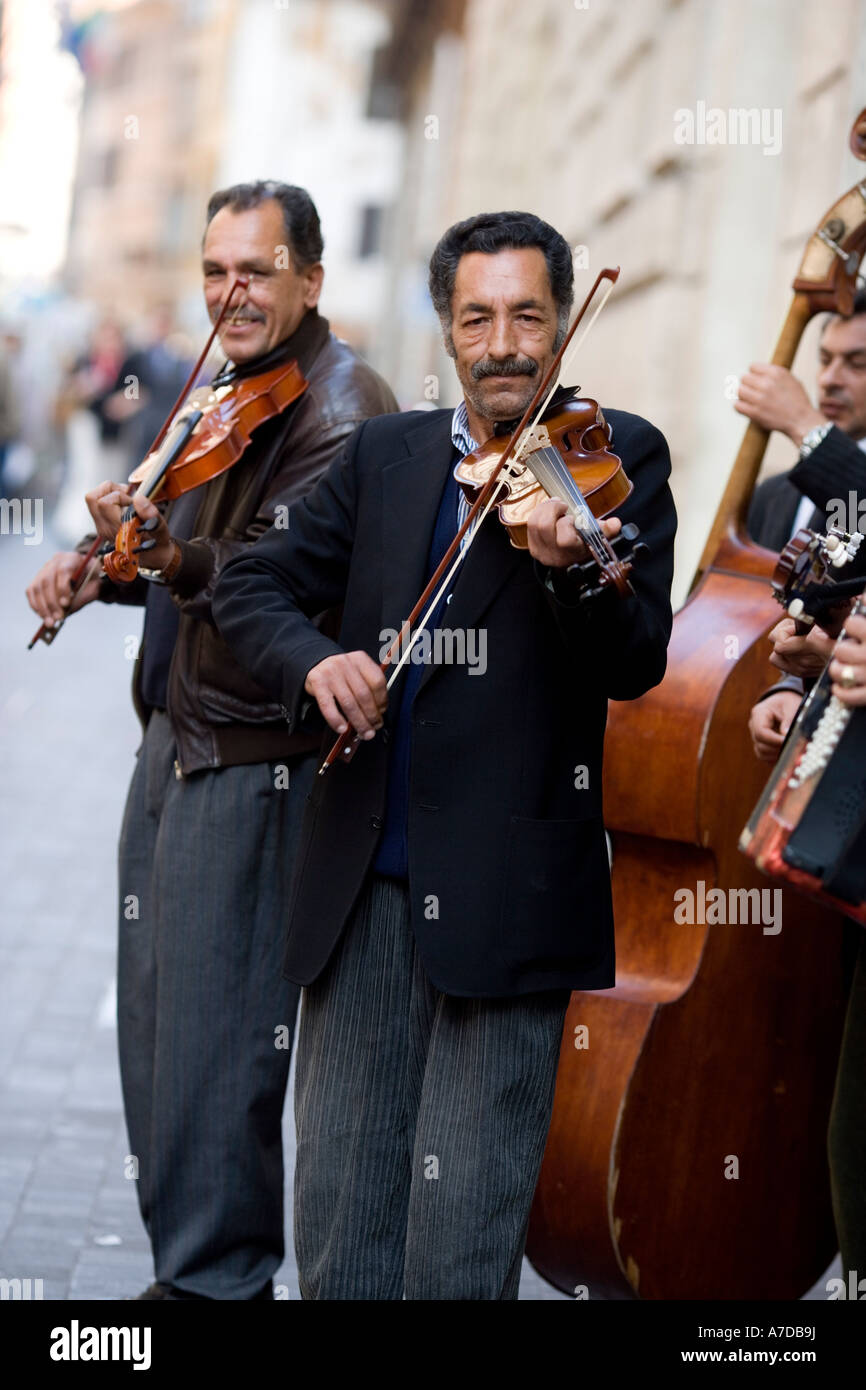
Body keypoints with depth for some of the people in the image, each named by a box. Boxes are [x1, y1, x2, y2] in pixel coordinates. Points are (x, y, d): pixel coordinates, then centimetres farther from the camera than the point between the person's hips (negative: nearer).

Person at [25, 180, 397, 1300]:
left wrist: (175, 558, -41)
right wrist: (101, 569, 8)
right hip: (172, 744, 10)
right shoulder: (227, 388, 13)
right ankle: (182, 1254, 28)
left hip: (251, 771, -9)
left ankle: (216, 1278, 4)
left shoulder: (342, 413, -15)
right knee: (152, 1026, 15)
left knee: (215, 1038, -7)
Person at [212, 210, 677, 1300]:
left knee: (465, 1225, 1)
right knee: (340, 1208, 12)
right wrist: (314, 660, -11)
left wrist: (569, 568, -32)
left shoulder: (618, 457, 0)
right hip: (360, 881, 4)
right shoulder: (385, 455, 13)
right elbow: (251, 584, 10)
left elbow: (635, 663, -11)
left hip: (506, 893, -4)